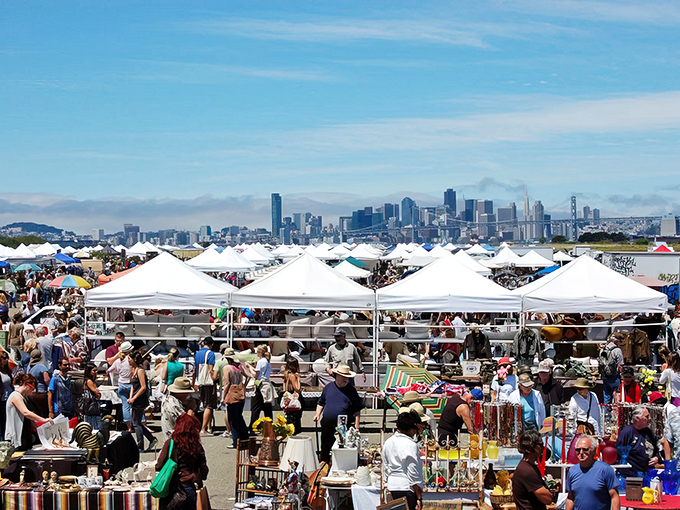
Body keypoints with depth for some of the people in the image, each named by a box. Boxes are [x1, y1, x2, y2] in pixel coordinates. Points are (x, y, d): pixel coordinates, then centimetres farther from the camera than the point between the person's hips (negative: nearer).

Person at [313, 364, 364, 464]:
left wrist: (356, 425, -2)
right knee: (325, 447, 16)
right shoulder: (328, 387, 8)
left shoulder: (351, 390, 1)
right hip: (327, 425, 3)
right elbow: (321, 402, 19)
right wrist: (317, 414, 3)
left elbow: (357, 409, 3)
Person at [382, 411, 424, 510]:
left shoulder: (387, 443, 9)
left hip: (392, 487, 8)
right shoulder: (410, 445, -15)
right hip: (407, 489, -8)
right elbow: (413, 474, -16)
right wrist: (419, 497, -12)